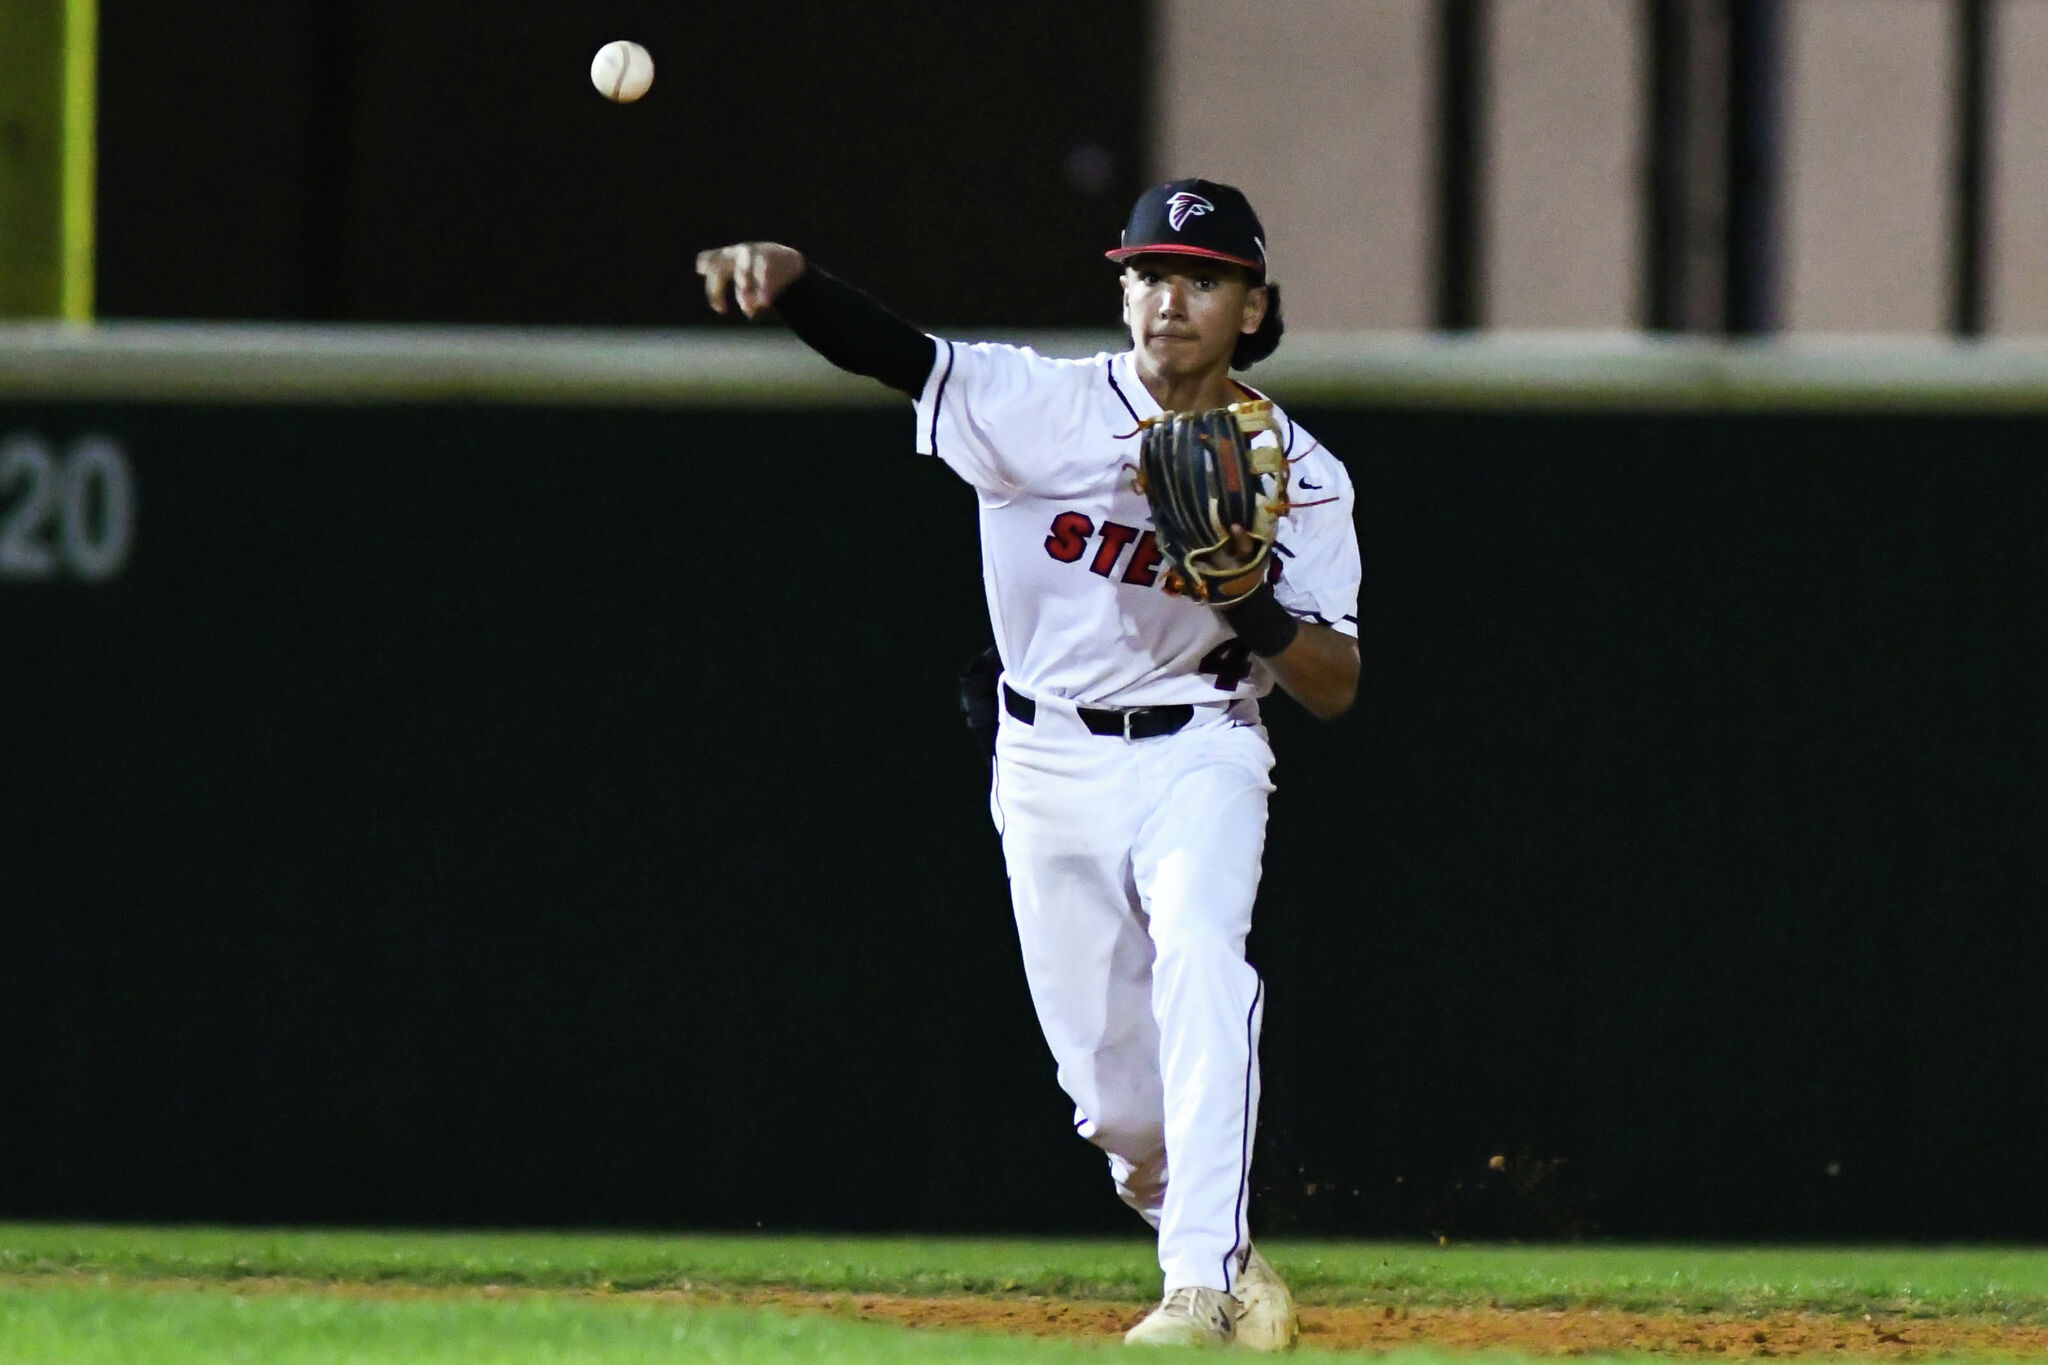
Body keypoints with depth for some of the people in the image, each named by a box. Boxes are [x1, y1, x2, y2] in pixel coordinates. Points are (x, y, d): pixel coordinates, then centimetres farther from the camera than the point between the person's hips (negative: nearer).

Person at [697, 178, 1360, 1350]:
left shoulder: (1299, 477, -6)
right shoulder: (1045, 407, -9)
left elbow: (1337, 691, -7)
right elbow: (889, 348, -22)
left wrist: (1254, 601, -27)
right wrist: (784, 274, -42)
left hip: (1197, 758, -1)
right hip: (1051, 768, 1)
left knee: (1199, 960, -30)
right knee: (1114, 1092, 3)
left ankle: (1204, 1285, -34)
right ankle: (1218, 1244, 33)